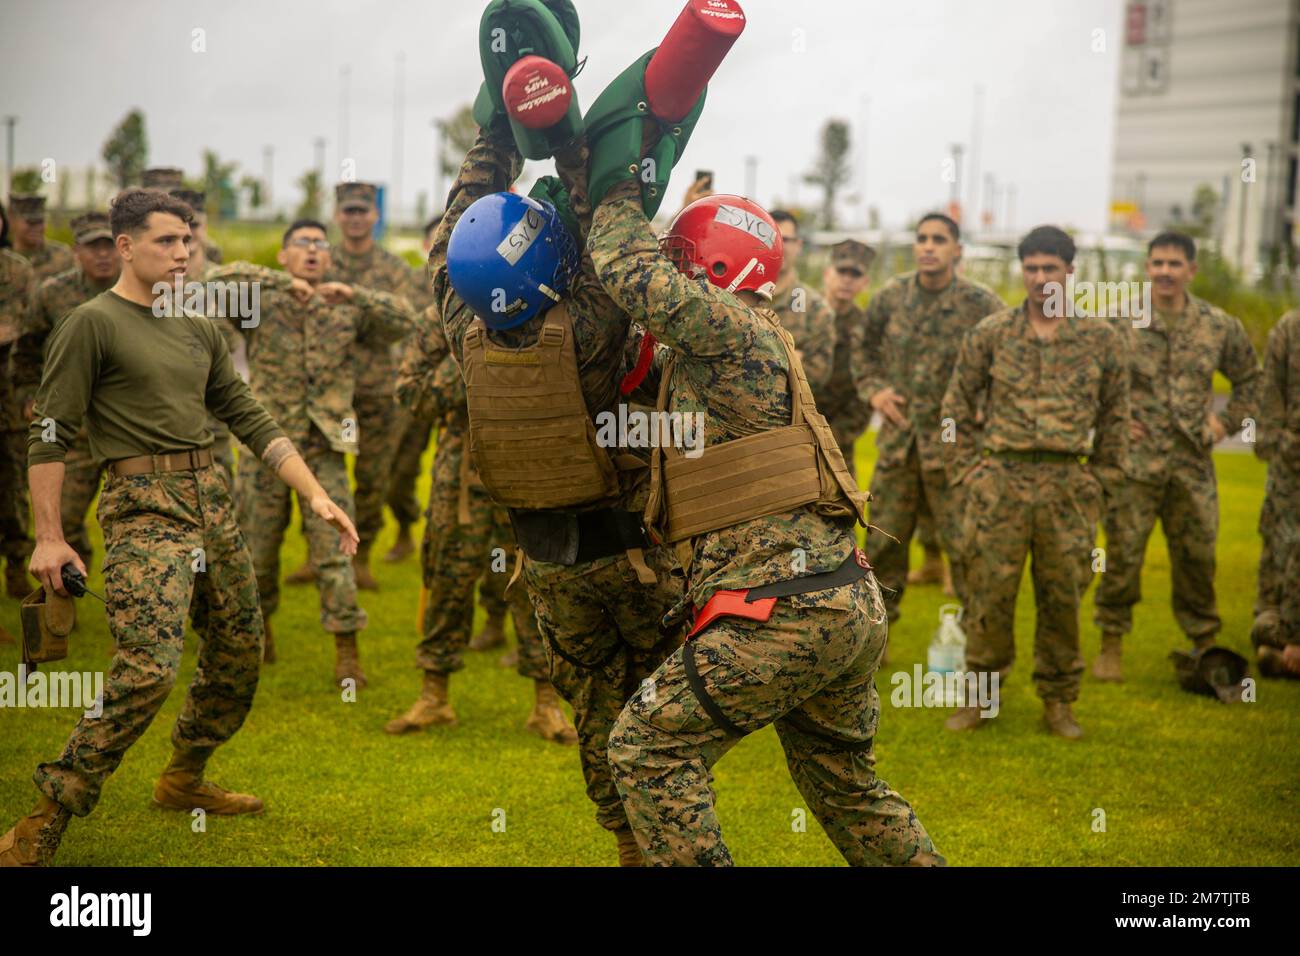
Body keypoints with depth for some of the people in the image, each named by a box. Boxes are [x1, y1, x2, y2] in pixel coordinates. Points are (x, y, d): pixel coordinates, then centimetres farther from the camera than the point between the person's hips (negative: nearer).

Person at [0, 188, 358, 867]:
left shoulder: (199, 331, 16)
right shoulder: (93, 323, -4)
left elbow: (251, 421, 16)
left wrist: (316, 495, 8)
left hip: (211, 499, 7)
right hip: (144, 506, -7)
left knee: (239, 654, 10)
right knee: (150, 666, -20)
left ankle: (184, 780, 31)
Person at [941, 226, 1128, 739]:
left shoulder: (1101, 338, 6)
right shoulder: (990, 333, 4)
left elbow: (1116, 416, 12)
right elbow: (956, 407, 9)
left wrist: (1103, 481, 7)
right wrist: (966, 471, 3)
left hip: (1069, 486, 1)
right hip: (1000, 480, 0)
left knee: (1063, 596, 6)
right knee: (989, 592, 1)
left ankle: (1058, 700, 20)